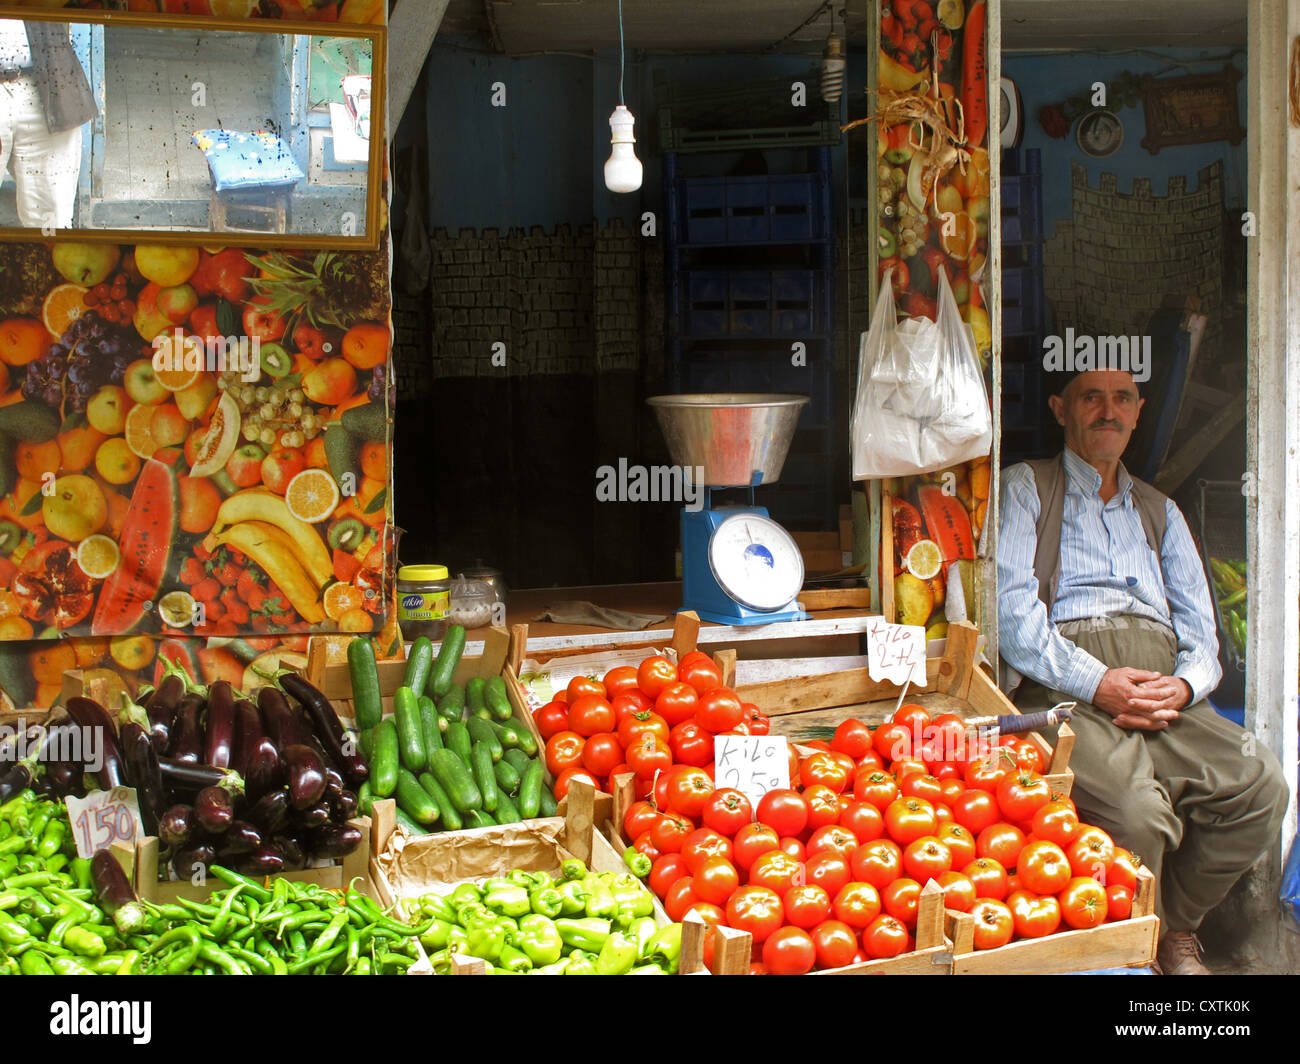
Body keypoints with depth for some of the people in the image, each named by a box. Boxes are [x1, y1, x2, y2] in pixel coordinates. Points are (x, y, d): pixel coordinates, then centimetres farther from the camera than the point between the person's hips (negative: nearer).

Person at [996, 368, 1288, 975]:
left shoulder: (1159, 511, 31)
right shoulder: (1026, 488, 16)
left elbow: (1199, 632, 21)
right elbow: (1011, 607, -1)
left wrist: (1184, 686, -3)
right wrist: (1095, 682, -13)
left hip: (1163, 688, 5)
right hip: (1065, 691, -4)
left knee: (1260, 783, -24)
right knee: (1135, 810, -34)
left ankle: (1174, 928, -1)